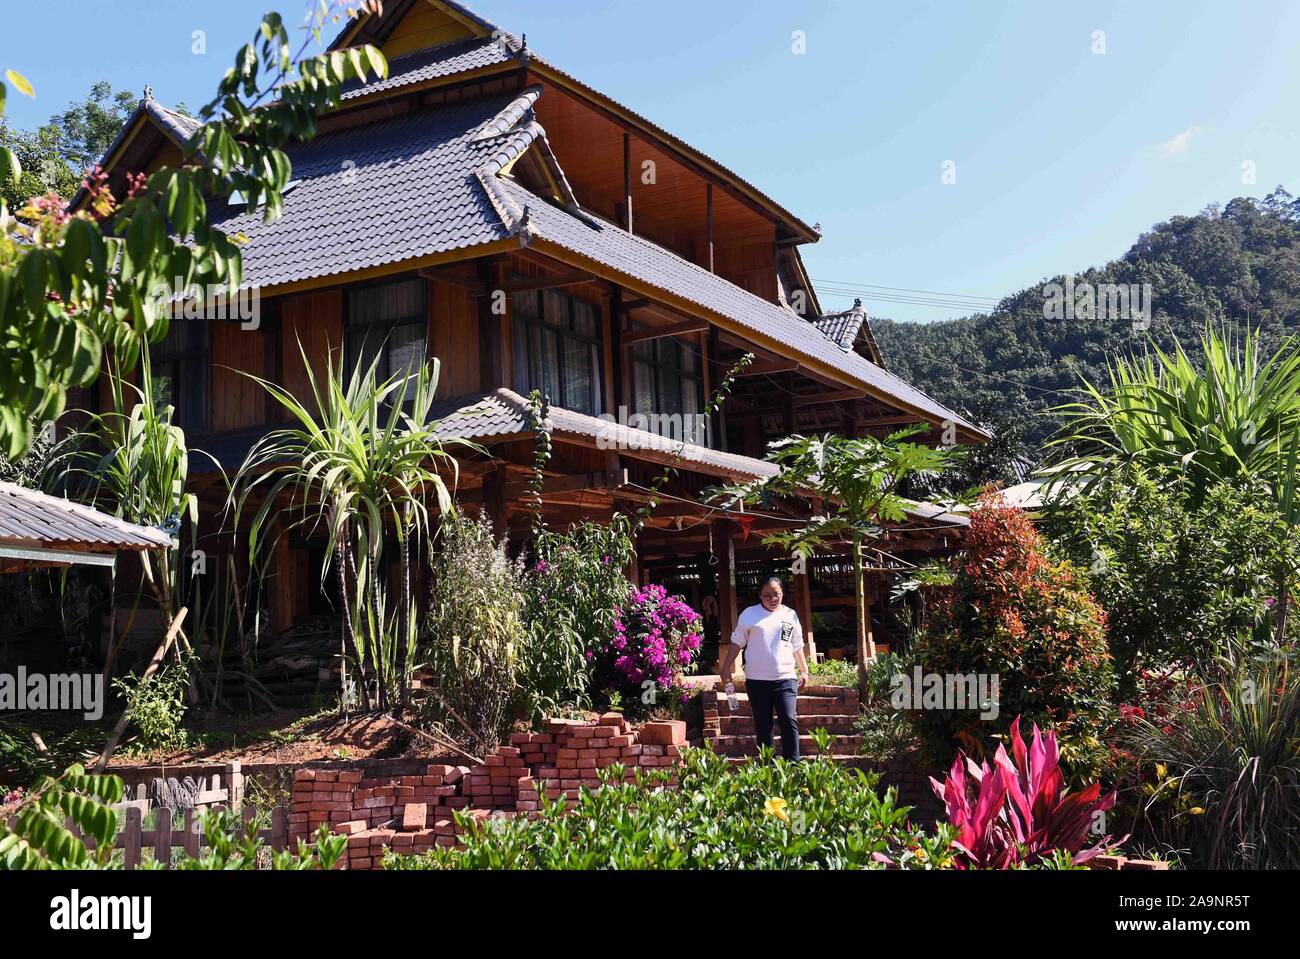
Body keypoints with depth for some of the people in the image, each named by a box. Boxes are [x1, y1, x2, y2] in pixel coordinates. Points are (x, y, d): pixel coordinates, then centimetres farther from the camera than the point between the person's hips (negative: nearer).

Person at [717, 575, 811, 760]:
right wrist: (726, 667, 3)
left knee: (789, 721, -13)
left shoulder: (790, 615, 11)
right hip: (757, 680, 0)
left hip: (785, 678, 1)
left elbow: (797, 646, 19)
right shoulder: (749, 614, 5)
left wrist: (804, 671, 15)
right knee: (763, 726, 5)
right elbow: (737, 642, 7)